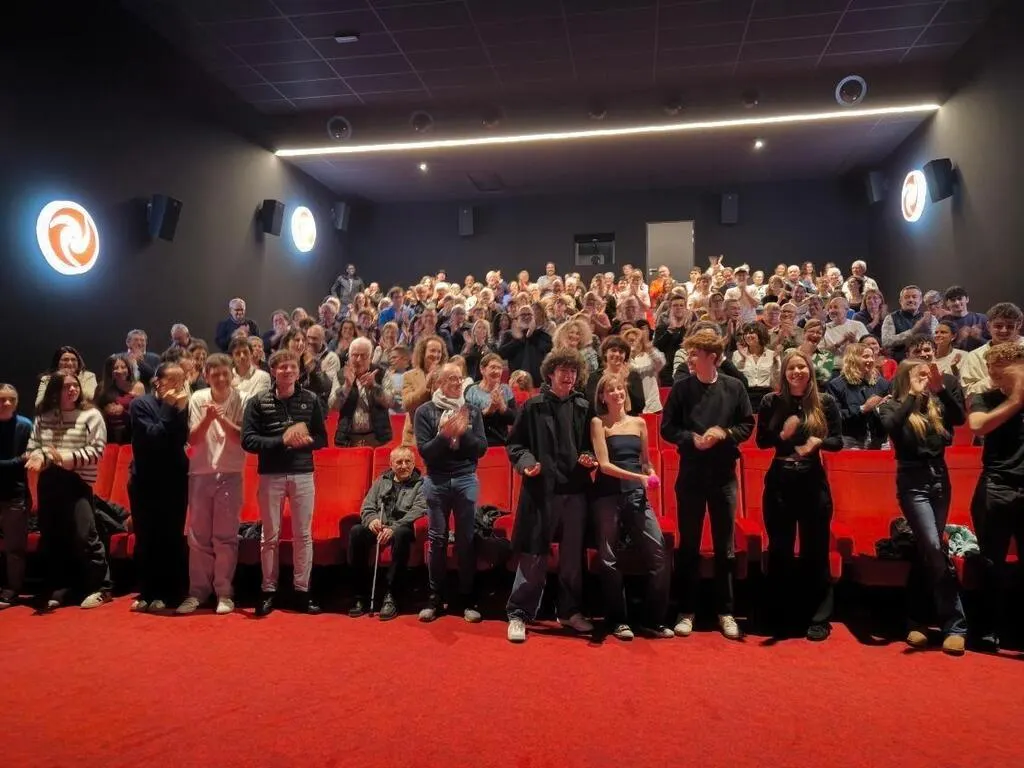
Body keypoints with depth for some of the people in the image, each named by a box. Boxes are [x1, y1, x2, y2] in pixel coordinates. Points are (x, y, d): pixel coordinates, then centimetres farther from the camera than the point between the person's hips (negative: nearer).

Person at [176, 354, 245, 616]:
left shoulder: (241, 401, -3)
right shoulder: (198, 399, 1)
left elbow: (243, 439, -8)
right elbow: (192, 440, -2)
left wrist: (222, 419, -21)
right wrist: (208, 418, -18)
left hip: (230, 474, -2)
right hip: (201, 473, 2)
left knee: (225, 536, 1)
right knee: (198, 536, 7)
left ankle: (224, 592, 7)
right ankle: (197, 591, 16)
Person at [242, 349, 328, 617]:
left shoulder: (311, 400, 3)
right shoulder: (258, 402, -1)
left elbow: (322, 438, 5)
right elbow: (248, 440, -8)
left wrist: (303, 440, -16)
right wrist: (281, 440, -19)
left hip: (303, 474, 1)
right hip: (270, 475, -1)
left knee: (303, 535, 6)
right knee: (269, 536, 8)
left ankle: (302, 591, 15)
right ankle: (268, 591, 19)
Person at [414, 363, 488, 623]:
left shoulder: (472, 410, 5)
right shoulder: (425, 411, -1)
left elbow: (481, 448, 0)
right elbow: (424, 451, -7)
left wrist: (463, 432, -15)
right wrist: (444, 434, -21)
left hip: (466, 479, 1)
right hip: (436, 481, -1)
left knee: (466, 539, 4)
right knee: (437, 539, 5)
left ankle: (467, 599, 13)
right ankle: (435, 598, 16)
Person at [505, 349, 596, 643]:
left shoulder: (583, 408, 8)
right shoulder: (533, 406, 0)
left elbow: (590, 444, 16)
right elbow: (515, 443, 1)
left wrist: (589, 458, -4)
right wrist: (526, 462, -16)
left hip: (576, 489, 4)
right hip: (541, 489, -3)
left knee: (573, 554, 12)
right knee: (534, 555, -1)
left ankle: (570, 611, 28)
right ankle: (519, 614, 11)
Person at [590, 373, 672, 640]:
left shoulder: (639, 423, 12)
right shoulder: (598, 423, 0)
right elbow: (604, 464, -8)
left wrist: (651, 476, -1)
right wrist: (637, 477, -17)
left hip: (637, 495, 3)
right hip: (608, 496, -3)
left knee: (659, 554, -5)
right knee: (609, 559, 3)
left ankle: (654, 620, 8)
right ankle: (618, 620, 17)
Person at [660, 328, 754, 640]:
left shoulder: (734, 387, -2)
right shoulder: (681, 387, -3)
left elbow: (747, 425, 4)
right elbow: (667, 428, 0)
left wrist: (725, 433, -14)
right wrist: (692, 439, -16)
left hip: (724, 474, 0)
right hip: (691, 473, 0)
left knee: (724, 546, 9)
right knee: (688, 545, 8)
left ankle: (725, 611, 22)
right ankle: (686, 611, 19)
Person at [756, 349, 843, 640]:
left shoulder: (825, 402, -1)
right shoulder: (771, 402, 0)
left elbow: (838, 441, 1)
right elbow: (761, 441, 2)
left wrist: (818, 442, -19)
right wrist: (782, 435, -17)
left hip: (813, 481, 0)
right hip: (779, 481, 1)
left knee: (815, 550, 6)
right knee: (779, 550, 8)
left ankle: (819, 618, 18)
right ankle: (780, 618, 22)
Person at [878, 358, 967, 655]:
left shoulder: (936, 405, 10)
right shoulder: (892, 406, 1)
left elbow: (960, 417, -8)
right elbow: (891, 426, -21)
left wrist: (941, 388, -18)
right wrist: (913, 394, -17)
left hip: (940, 480, 4)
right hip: (913, 483, -4)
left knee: (926, 552, 9)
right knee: (934, 549, -13)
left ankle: (916, 621, 19)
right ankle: (956, 626, -4)